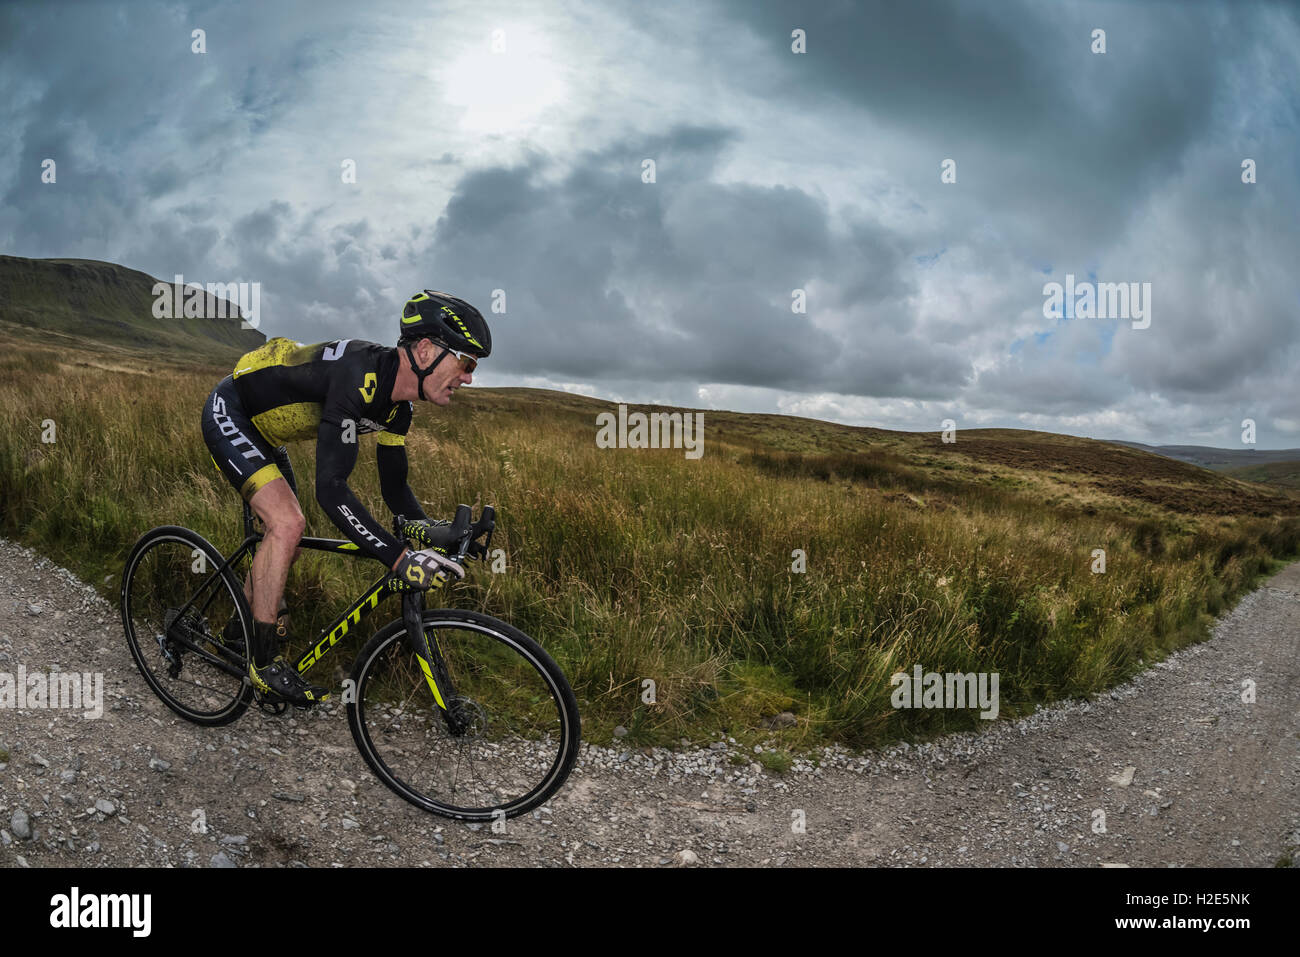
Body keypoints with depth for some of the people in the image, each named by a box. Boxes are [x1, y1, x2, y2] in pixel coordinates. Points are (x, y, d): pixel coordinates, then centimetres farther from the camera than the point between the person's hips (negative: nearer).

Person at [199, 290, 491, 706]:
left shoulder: (398, 399, -8)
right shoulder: (358, 376, -36)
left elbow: (394, 487, 1)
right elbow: (330, 488, -42)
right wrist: (400, 559, -46)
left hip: (262, 432, 9)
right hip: (228, 415, -9)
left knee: (285, 535, 11)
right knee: (288, 524, -22)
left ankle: (238, 633, 31)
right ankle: (264, 659, -9)